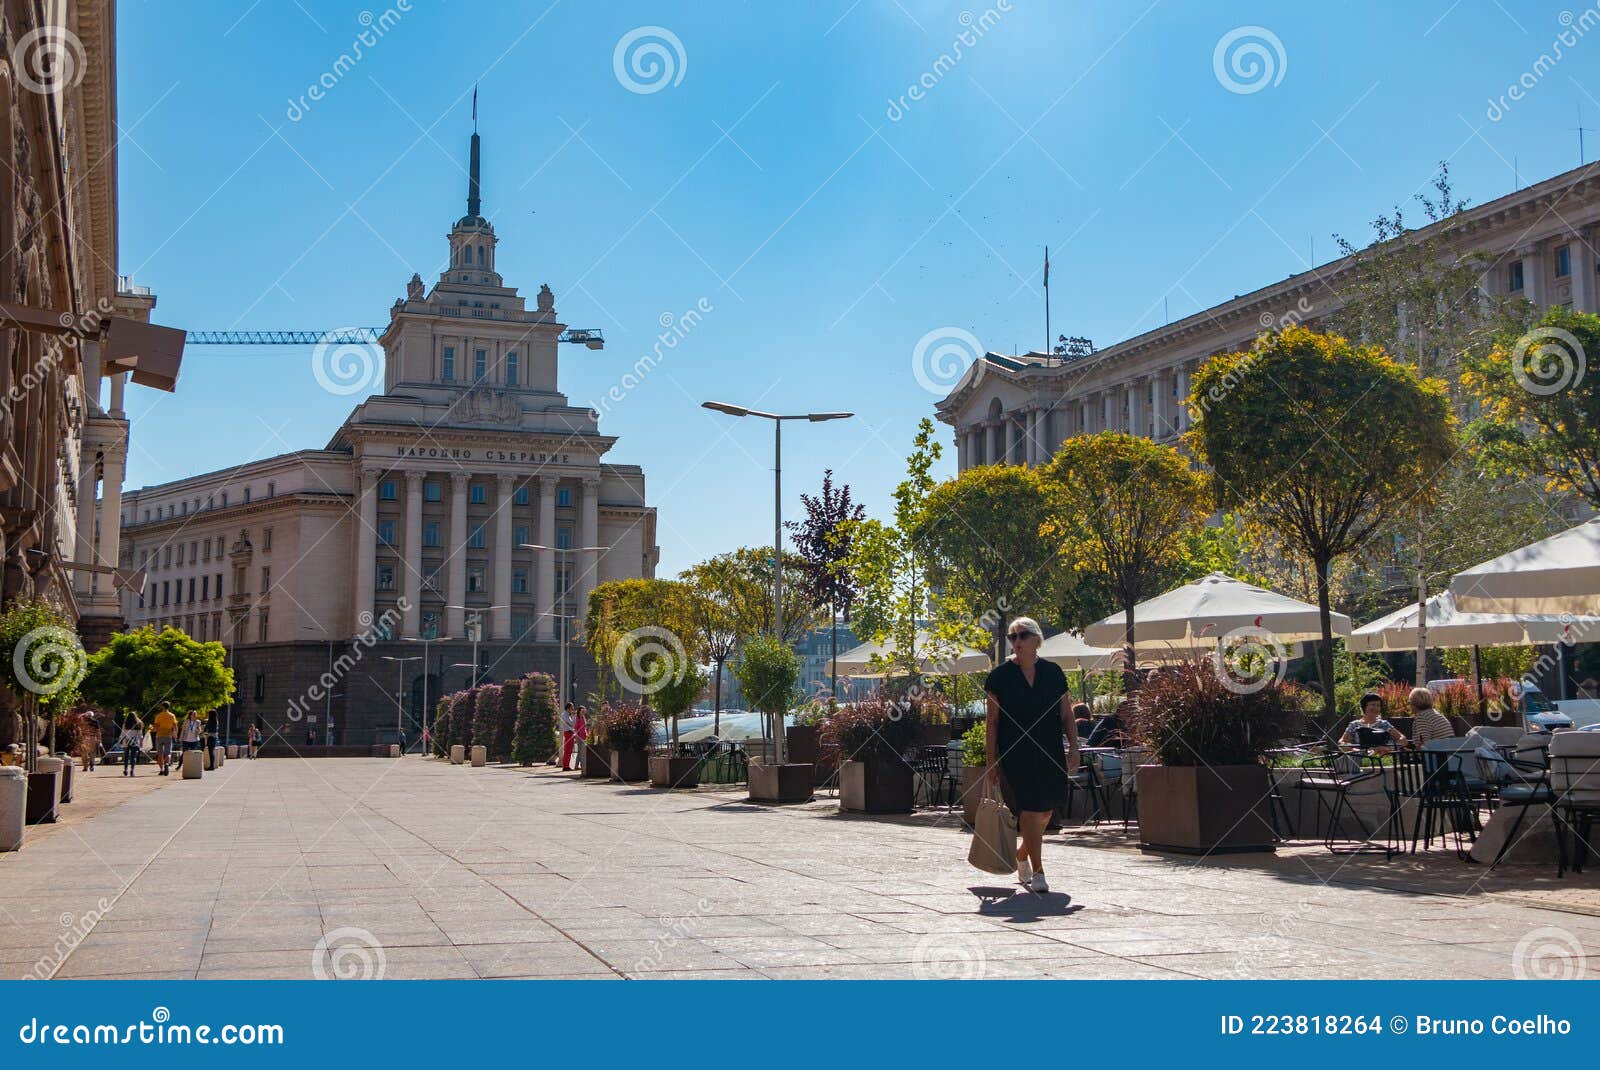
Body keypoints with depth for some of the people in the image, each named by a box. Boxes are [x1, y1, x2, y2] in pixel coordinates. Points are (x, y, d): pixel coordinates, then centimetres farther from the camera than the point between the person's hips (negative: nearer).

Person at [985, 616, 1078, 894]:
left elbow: (1066, 714, 9)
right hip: (1015, 755, -3)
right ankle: (1037, 872, -1)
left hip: (1049, 754, 4)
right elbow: (992, 720, 0)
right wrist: (992, 759, -4)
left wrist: (1073, 748, -1)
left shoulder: (1053, 672, 6)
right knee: (1030, 810, -10)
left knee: (1045, 812, 9)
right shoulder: (1001, 675, -1)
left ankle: (1022, 856, 33)